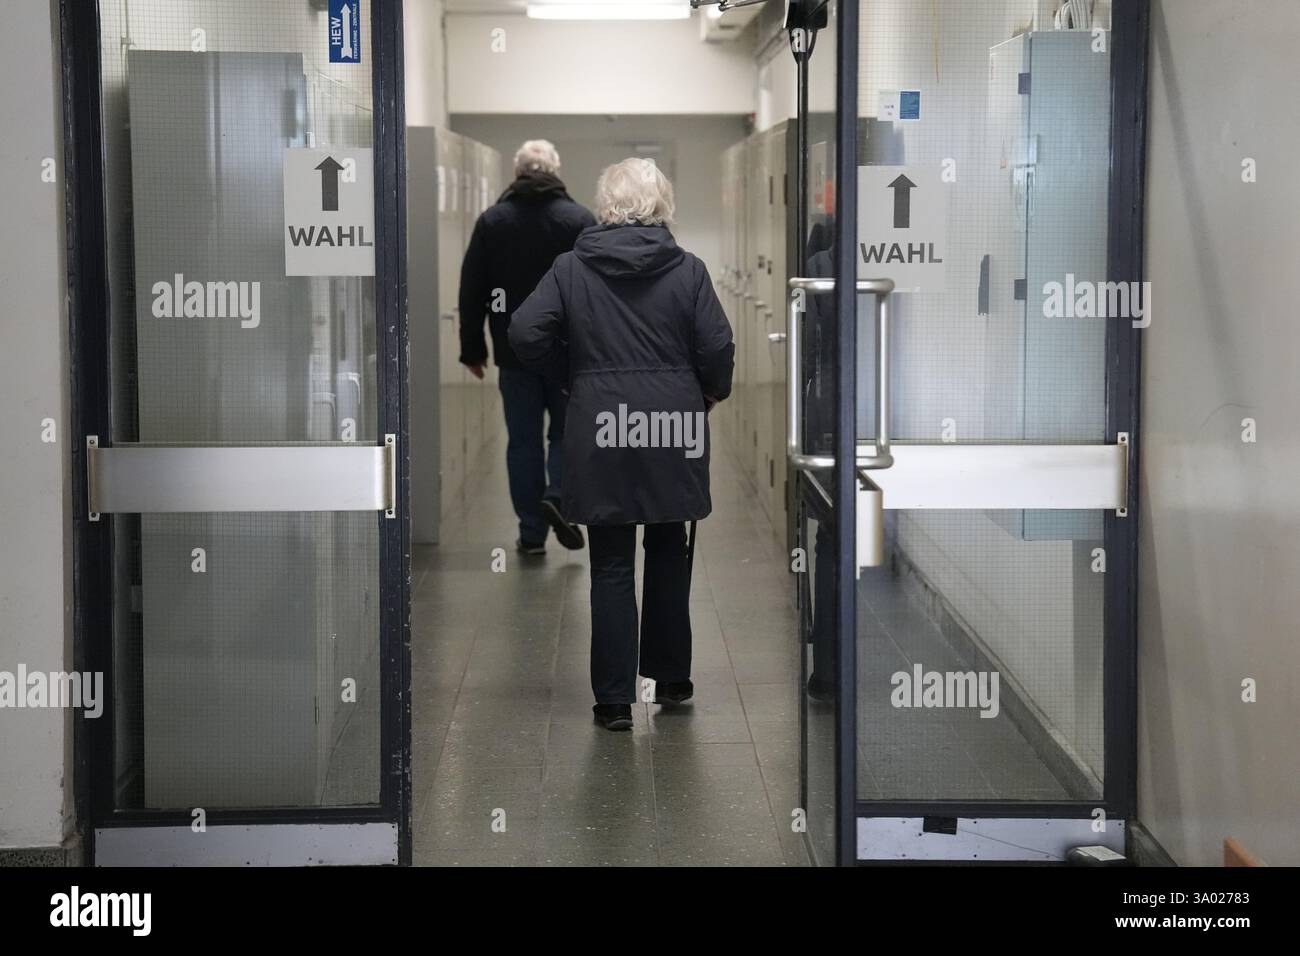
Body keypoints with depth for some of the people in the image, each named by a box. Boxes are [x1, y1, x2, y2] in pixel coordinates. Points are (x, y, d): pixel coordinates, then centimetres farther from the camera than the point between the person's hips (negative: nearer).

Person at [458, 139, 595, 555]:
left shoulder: (491, 222, 1)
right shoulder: (580, 221, -4)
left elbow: (471, 291, 3)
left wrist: (473, 348, 9)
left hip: (514, 350, 1)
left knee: (523, 439, 8)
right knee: (568, 430, 13)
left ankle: (532, 531, 8)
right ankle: (559, 495, -10)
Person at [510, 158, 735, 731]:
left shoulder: (571, 269, -1)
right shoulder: (688, 270, -2)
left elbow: (526, 333, -8)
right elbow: (717, 348, -6)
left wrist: (572, 376, 7)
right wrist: (712, 391, 14)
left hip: (599, 431, 0)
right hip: (673, 428, 0)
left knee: (611, 566, 5)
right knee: (668, 555, 17)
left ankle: (614, 698, 5)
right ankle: (671, 677, 26)